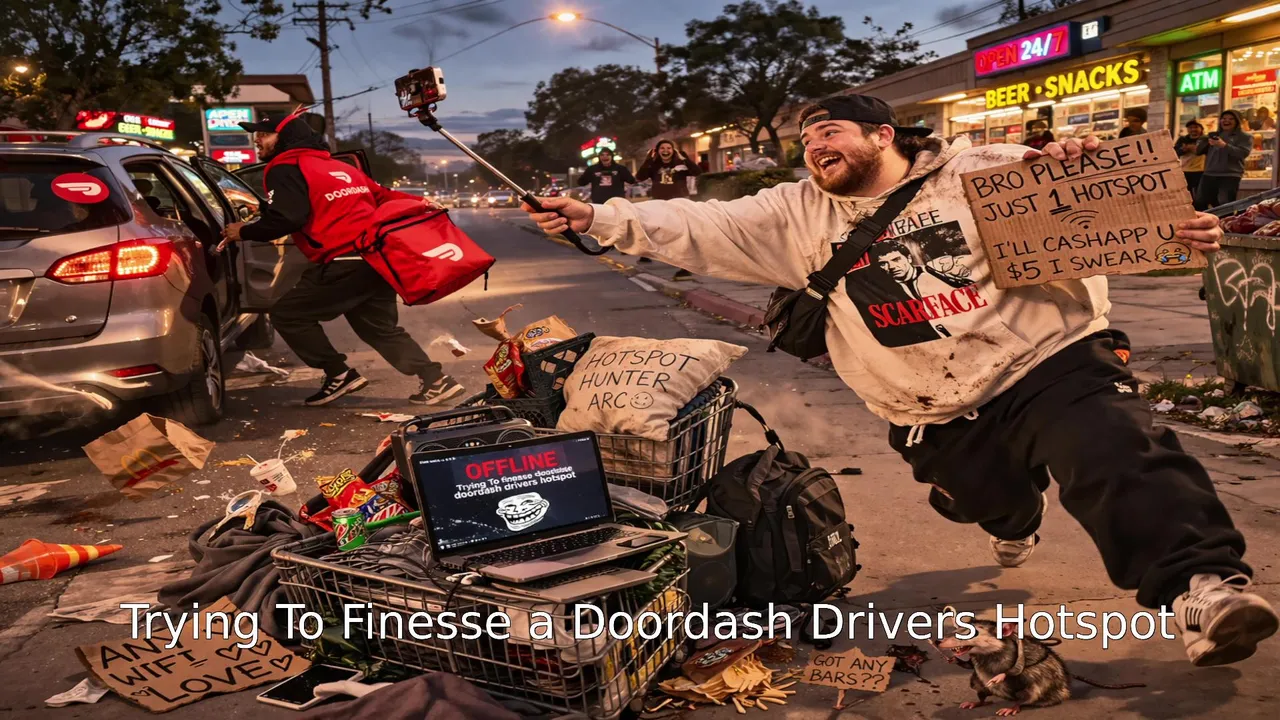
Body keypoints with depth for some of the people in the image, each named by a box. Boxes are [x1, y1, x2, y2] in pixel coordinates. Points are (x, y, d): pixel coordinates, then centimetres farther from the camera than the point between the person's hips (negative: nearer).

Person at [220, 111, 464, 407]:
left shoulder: (285, 169, -1)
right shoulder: (338, 166, 26)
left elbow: (284, 219, -15)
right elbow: (381, 196, 23)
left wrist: (244, 232, -1)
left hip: (345, 263, -9)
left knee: (287, 313, 4)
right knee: (381, 329, 21)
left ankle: (339, 375, 3)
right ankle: (436, 380, 12)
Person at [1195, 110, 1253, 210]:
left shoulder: (1245, 137, 6)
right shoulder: (1214, 135, 20)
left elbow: (1243, 153, -12)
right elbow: (1197, 151, 17)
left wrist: (1224, 145, -21)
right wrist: (1205, 140, -4)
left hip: (1230, 176, -5)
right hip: (1209, 174, 5)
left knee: (1225, 205, -14)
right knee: (1199, 203, 2)